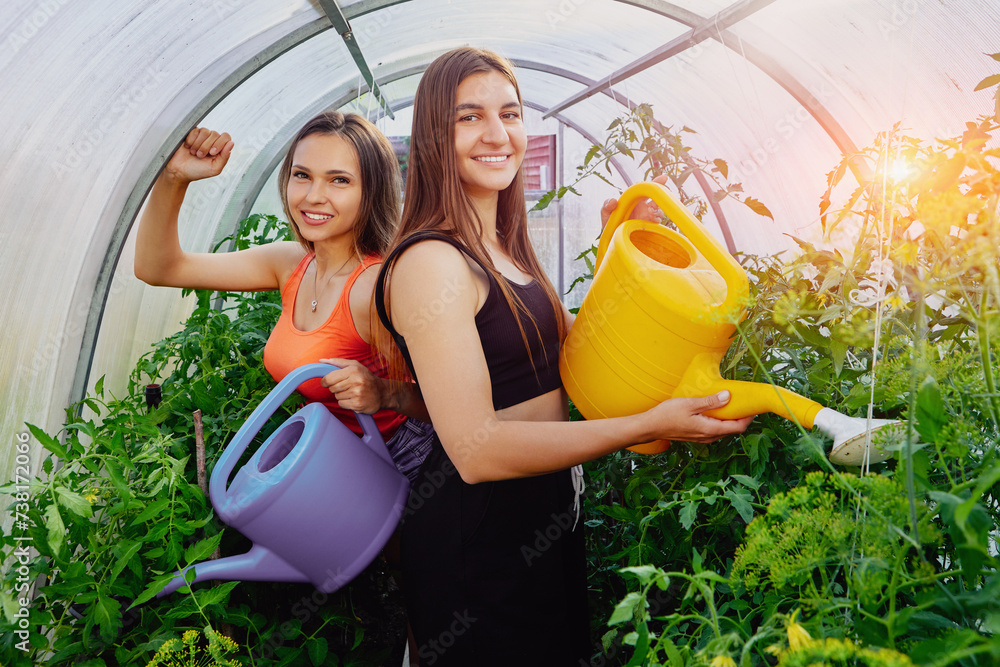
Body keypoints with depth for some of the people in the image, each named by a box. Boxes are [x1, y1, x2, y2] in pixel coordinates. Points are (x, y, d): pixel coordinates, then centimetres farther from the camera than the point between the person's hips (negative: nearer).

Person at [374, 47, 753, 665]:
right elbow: (475, 448, -28)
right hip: (477, 535, -9)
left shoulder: (505, 249, 7)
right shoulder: (430, 262, -22)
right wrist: (651, 424, -26)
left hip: (545, 514, 9)